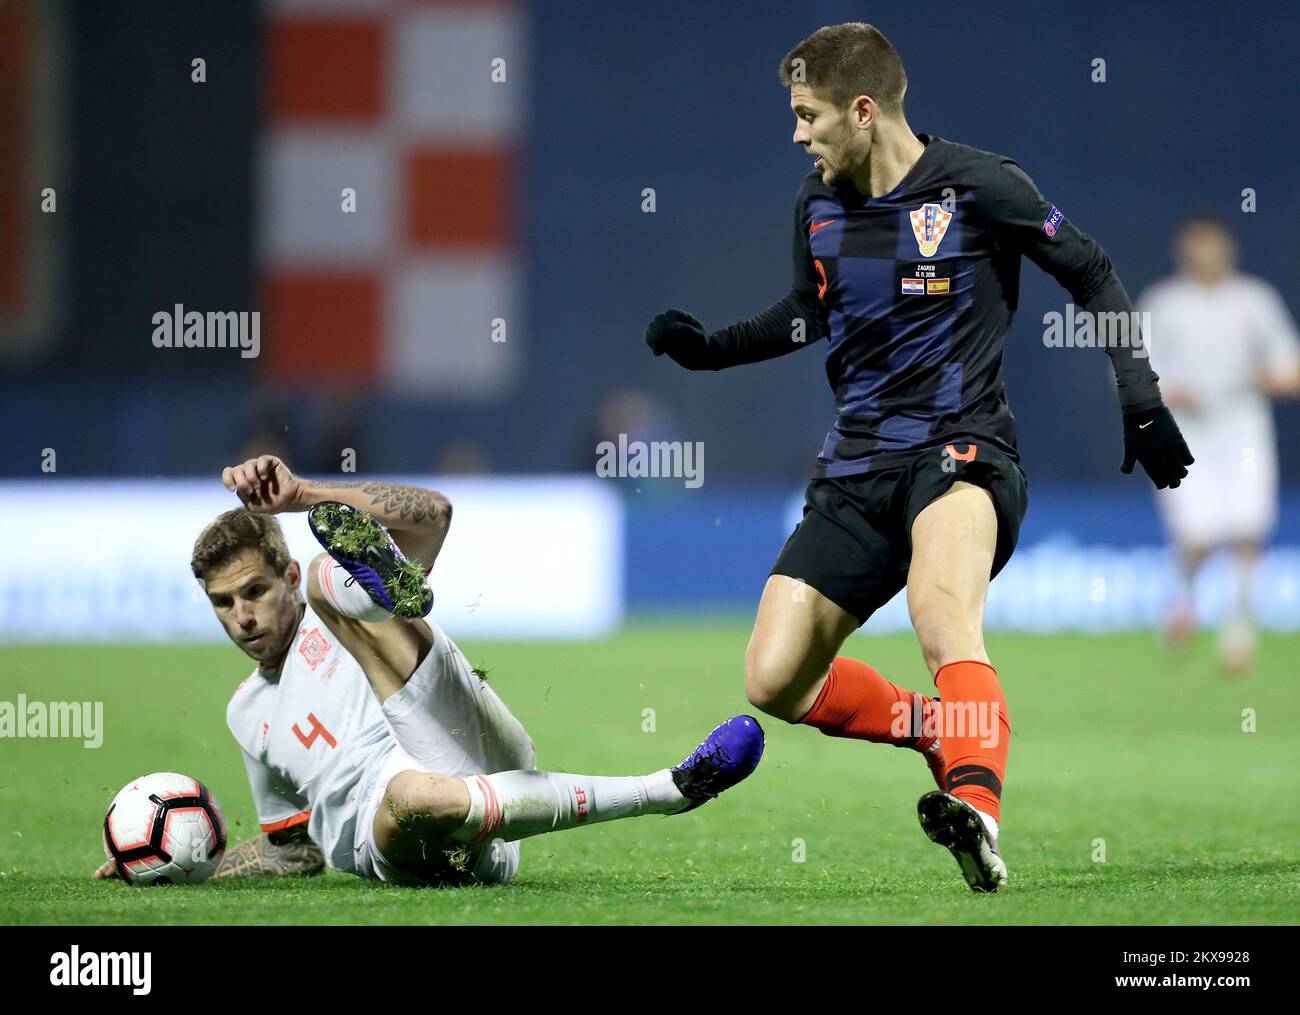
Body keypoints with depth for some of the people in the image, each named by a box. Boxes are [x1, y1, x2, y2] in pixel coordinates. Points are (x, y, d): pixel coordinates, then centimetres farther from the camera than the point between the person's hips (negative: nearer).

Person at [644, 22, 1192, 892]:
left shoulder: (976, 185, -7)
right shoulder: (817, 205, 9)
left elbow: (1093, 274, 4)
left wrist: (1141, 402, -1)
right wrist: (709, 348, 16)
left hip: (963, 448, -6)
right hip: (858, 465, 6)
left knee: (941, 609, -38)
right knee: (775, 680, -5)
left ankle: (978, 809, -56)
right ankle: (946, 732, 17)